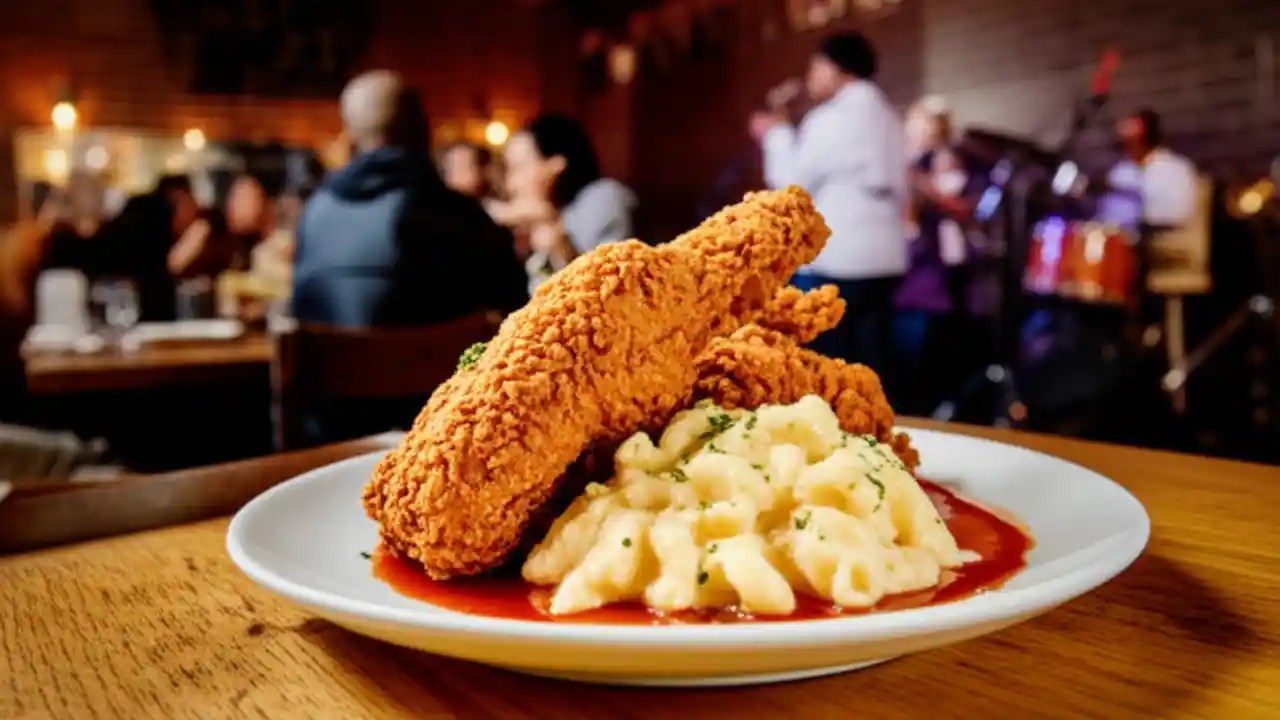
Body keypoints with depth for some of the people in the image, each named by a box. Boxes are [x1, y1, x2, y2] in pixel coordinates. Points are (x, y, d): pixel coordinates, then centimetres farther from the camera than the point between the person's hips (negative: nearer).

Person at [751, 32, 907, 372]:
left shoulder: (832, 117, -9)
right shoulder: (885, 116, 18)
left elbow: (792, 182, -8)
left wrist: (777, 133, 8)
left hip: (834, 260, -8)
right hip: (882, 258, 8)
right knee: (870, 363, 8)